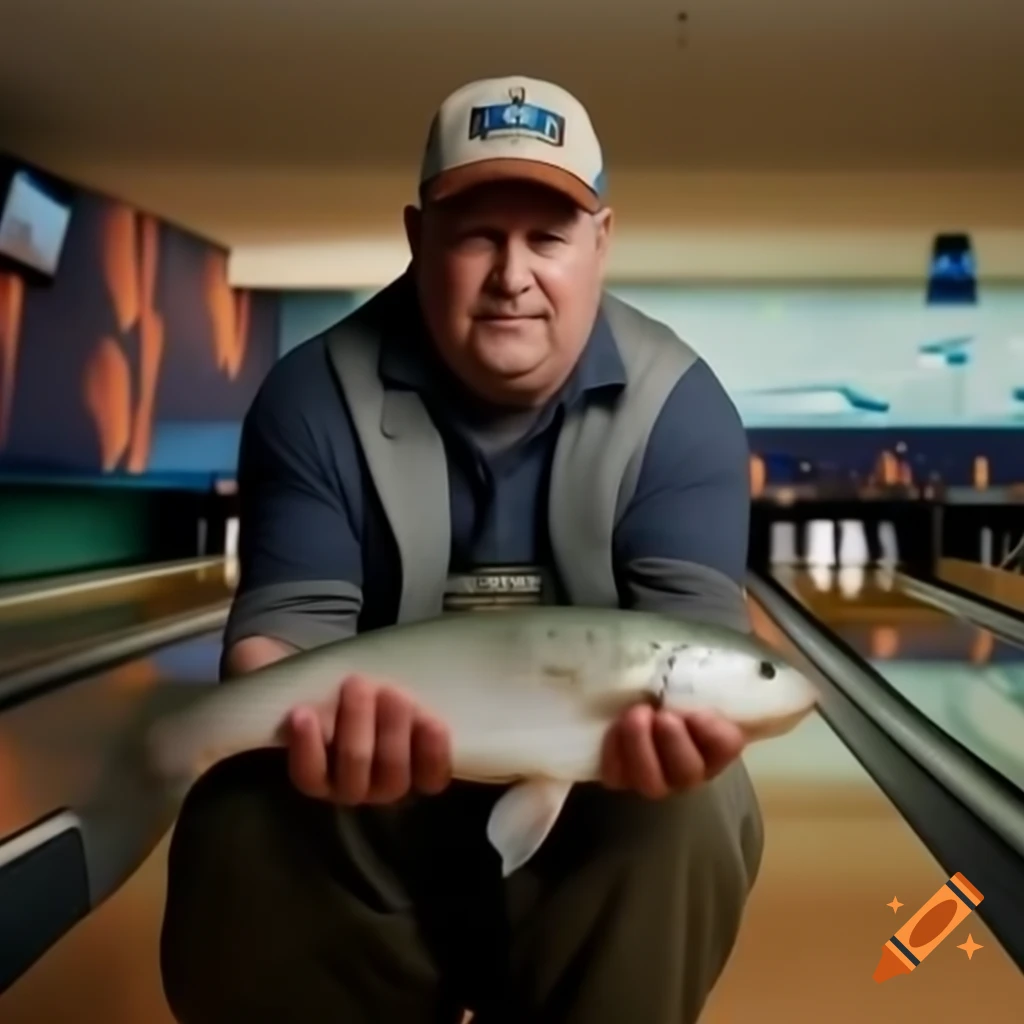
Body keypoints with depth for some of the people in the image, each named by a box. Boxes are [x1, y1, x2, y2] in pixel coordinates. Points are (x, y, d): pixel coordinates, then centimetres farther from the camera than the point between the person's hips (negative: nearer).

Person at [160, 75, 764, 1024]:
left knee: (695, 814, -29)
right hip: (373, 801, 0)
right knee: (240, 826, -26)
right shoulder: (317, 395, -9)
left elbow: (694, 621, -19)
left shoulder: (678, 404, -9)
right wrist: (313, 719, -42)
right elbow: (290, 622, -17)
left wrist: (680, 715, -44)